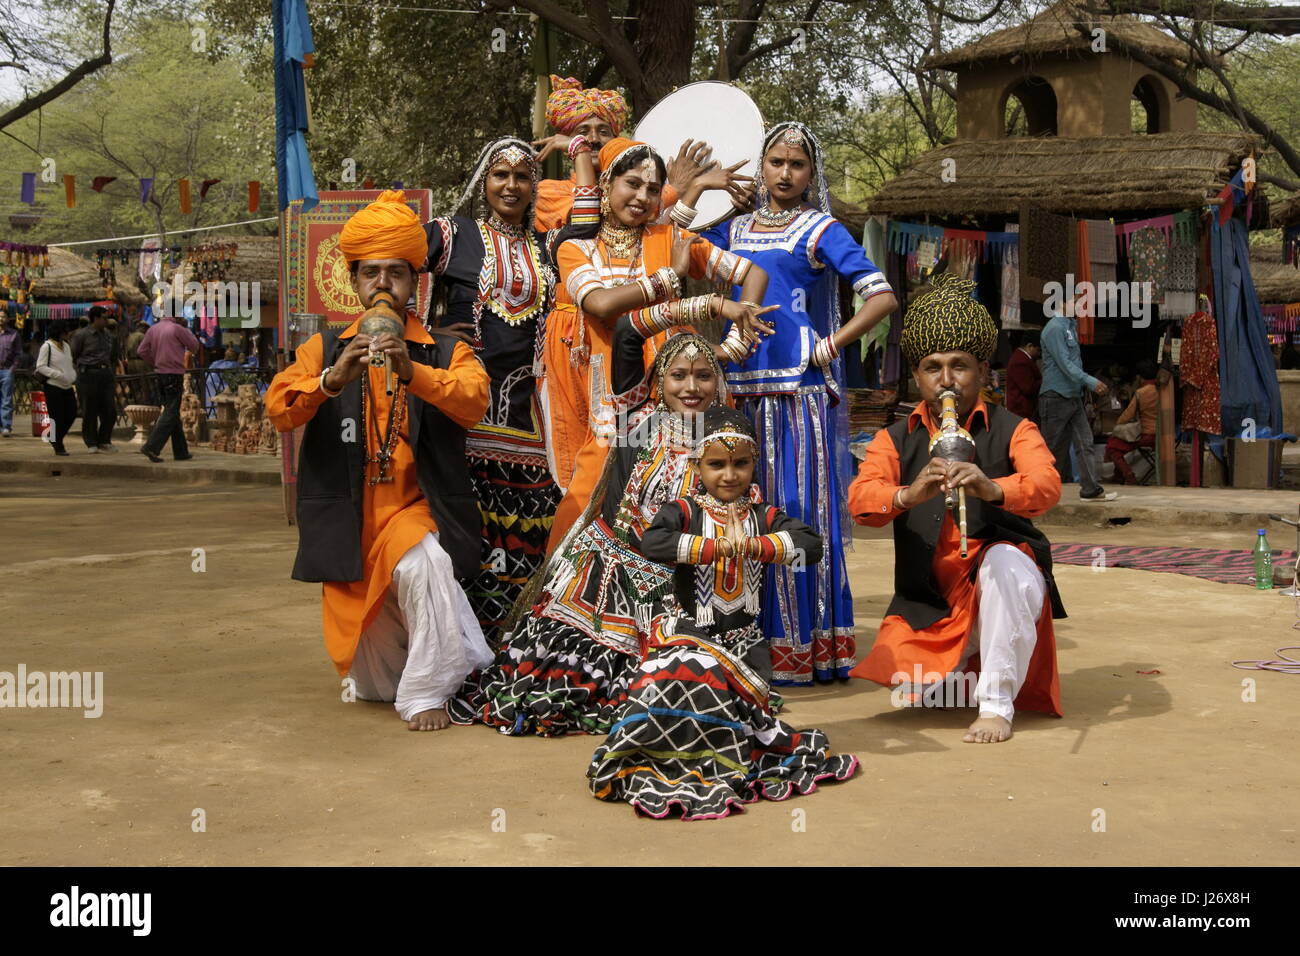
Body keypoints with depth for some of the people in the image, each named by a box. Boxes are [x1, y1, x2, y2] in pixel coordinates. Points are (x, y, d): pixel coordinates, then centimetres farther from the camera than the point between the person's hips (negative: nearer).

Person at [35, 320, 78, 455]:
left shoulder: (67, 346, 14)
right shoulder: (47, 346, -9)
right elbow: (40, 367, -12)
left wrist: (74, 376, 5)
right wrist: (57, 374, -21)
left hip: (67, 387, 7)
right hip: (53, 387, -7)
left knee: (71, 414, 5)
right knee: (57, 417, -3)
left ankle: (56, 439, 25)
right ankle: (58, 446, 8)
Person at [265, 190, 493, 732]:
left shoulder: (445, 353, 2)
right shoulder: (325, 350, 7)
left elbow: (474, 401, -18)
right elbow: (279, 410, -9)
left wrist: (413, 373, -36)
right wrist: (333, 378, -29)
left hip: (414, 509, -2)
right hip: (346, 520, 2)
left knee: (423, 565, -39)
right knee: (372, 685, 8)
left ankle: (427, 692, -20)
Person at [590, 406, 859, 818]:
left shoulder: (764, 516, 6)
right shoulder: (685, 511, -3)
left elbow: (811, 545, -10)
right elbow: (651, 542, -24)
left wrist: (754, 544, -22)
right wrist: (717, 546, -24)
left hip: (743, 635, 3)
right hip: (688, 630, -3)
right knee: (688, 679, -28)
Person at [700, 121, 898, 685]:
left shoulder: (820, 231, 0)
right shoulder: (735, 229, 15)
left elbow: (882, 297, -9)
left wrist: (828, 349, -9)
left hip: (800, 392, -5)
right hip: (743, 390, 5)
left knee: (797, 511, -5)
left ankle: (803, 648, 2)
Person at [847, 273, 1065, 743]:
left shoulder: (1012, 431, -1)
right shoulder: (895, 440, 5)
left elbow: (1047, 485, -22)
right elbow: (860, 500, -14)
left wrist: (991, 488, -44)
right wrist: (908, 494, -37)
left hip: (1005, 581, -3)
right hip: (929, 597, 3)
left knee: (1003, 560, -35)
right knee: (909, 685, -18)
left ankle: (998, 703, -22)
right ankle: (962, 659, 19)